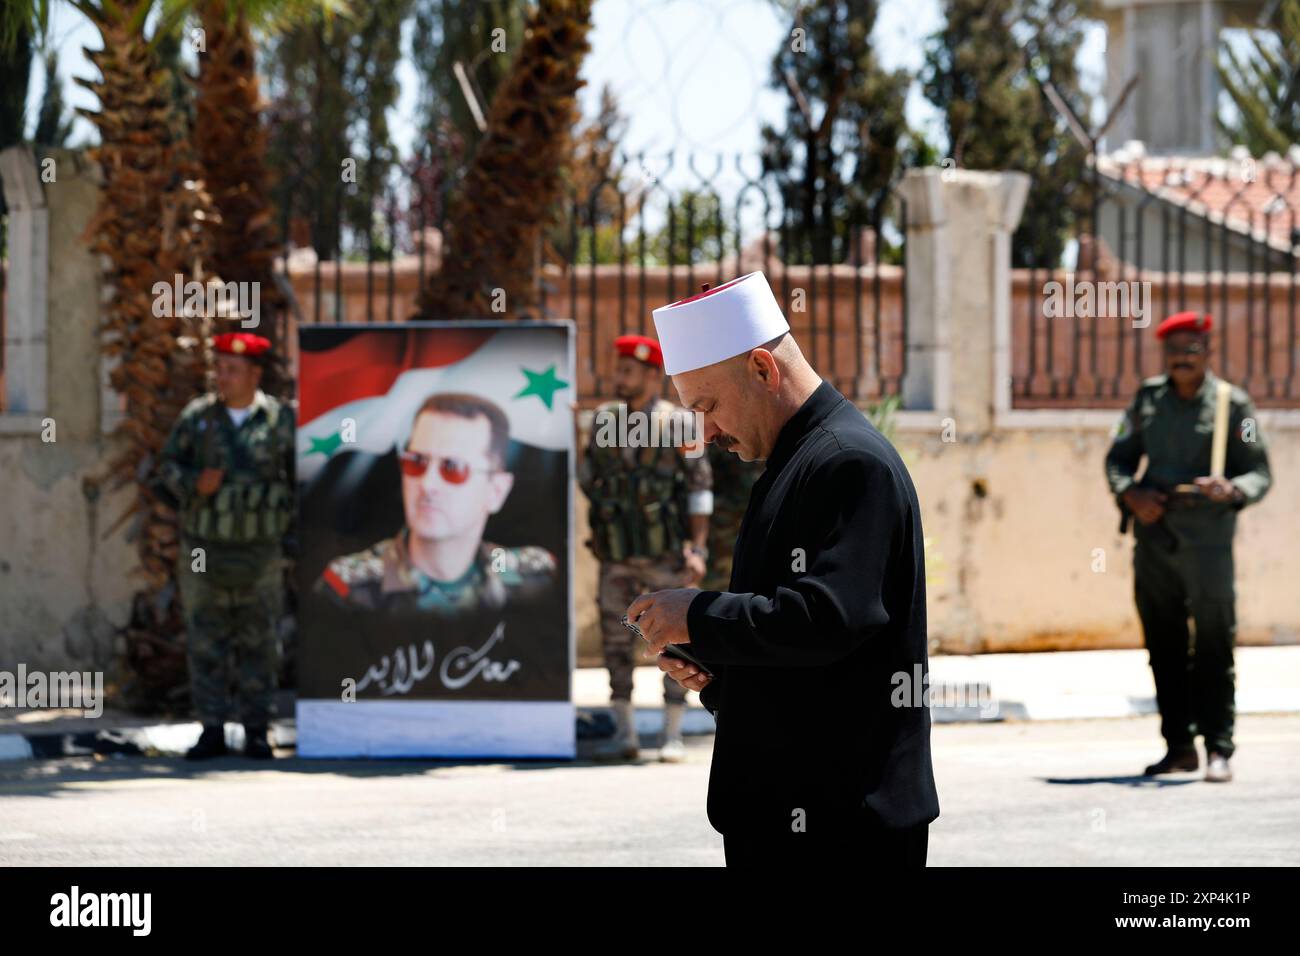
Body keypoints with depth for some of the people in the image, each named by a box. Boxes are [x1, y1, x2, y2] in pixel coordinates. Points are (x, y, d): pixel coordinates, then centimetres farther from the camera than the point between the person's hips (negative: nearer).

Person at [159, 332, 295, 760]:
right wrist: (194, 484, -13)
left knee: (257, 641, 2)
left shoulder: (281, 420, -3)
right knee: (205, 640, 2)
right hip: (204, 545, 1)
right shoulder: (197, 416, 0)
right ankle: (212, 731, 8)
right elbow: (169, 463, 6)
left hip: (259, 549, -1)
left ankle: (256, 732, 9)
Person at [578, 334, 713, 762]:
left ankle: (673, 737, 5)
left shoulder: (679, 423, -6)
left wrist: (697, 549, -12)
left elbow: (700, 489, -6)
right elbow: (588, 476, 19)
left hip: (665, 554, -4)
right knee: (616, 642, 4)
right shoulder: (605, 420, 6)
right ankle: (624, 735, 11)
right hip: (617, 557, 4)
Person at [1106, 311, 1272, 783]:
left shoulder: (1232, 404, 1)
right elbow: (1118, 457, 14)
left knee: (1213, 649, -6)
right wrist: (1131, 494, -6)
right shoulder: (1149, 397, 11)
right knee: (1164, 649, 8)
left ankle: (1218, 749, -2)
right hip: (1154, 540, 4)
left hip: (1207, 541, -4)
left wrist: (1232, 490, -20)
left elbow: (1260, 473, 1)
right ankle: (1179, 745, 17)